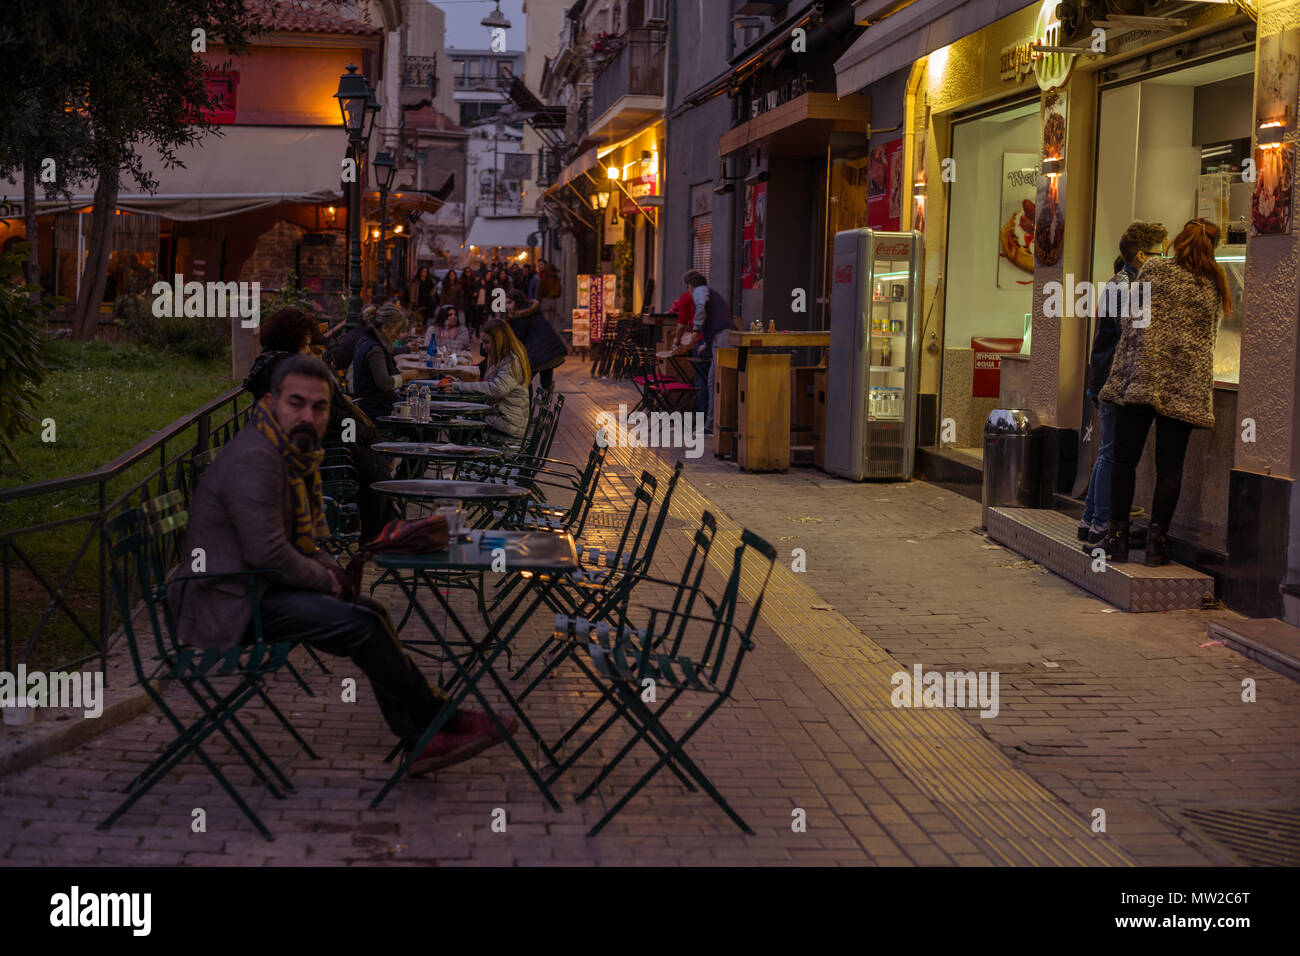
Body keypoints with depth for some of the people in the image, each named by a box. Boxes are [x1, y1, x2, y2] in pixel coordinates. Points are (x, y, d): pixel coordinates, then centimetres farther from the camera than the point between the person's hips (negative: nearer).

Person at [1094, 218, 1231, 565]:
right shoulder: (1215, 288, 11)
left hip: (1141, 376, -2)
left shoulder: (1154, 269, 2)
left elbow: (1132, 318, 7)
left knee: (1125, 458, 4)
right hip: (1187, 385, 2)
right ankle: (1156, 541, 4)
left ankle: (1117, 537, 5)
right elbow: (1210, 339, 19)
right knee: (1169, 466, 4)